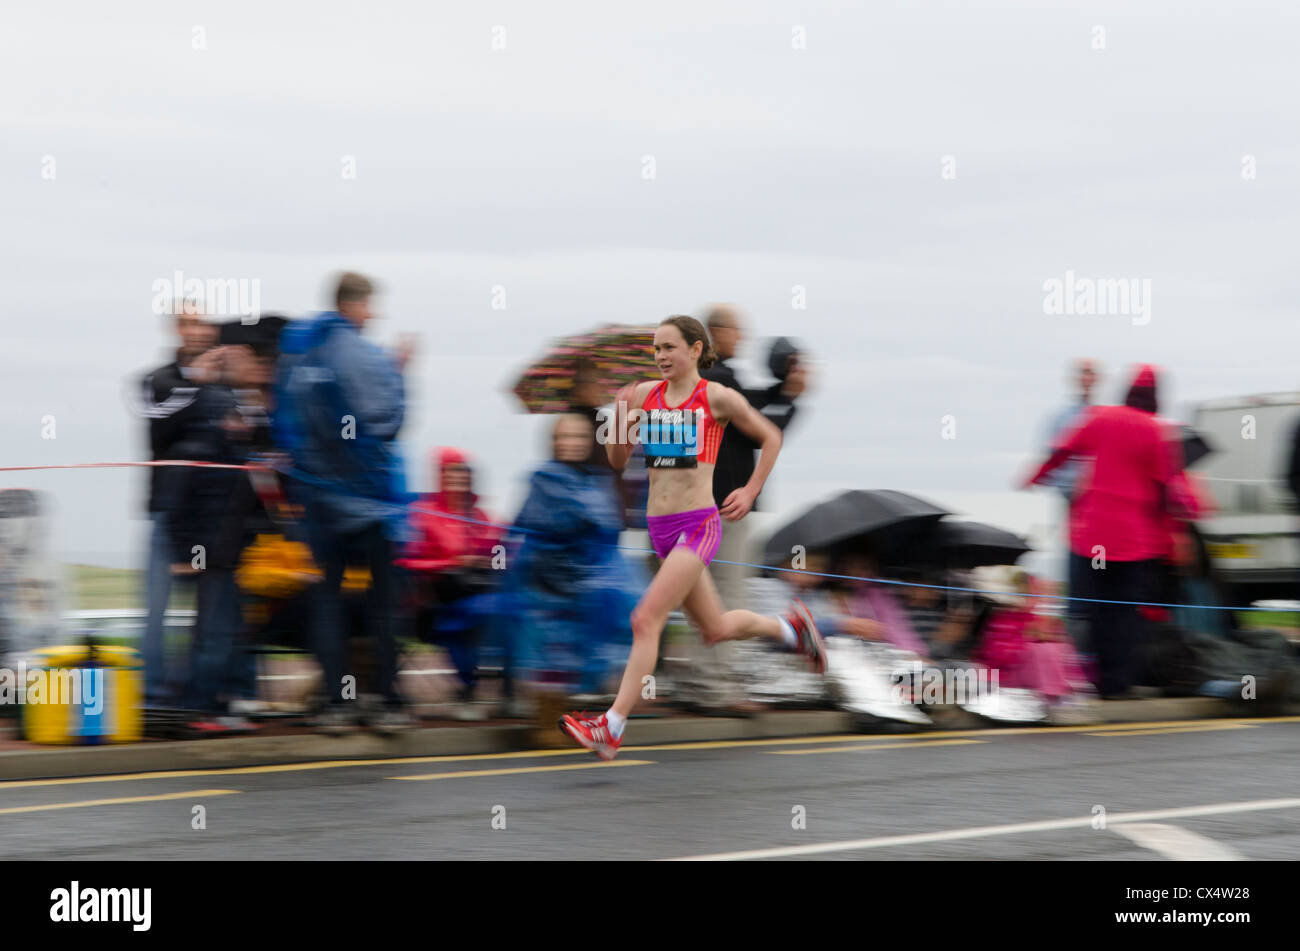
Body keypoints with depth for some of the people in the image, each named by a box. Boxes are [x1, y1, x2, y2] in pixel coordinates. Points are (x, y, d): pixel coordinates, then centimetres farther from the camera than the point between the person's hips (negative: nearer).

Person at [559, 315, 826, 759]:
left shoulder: (717, 398, -6)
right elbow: (618, 459, 8)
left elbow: (771, 438, 7)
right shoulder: (645, 394, 7)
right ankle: (790, 627, 46)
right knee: (715, 629, 20)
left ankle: (611, 728, -16)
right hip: (660, 527, 7)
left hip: (698, 524, -7)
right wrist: (620, 414, -8)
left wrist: (750, 492, -1)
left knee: (645, 620, -17)